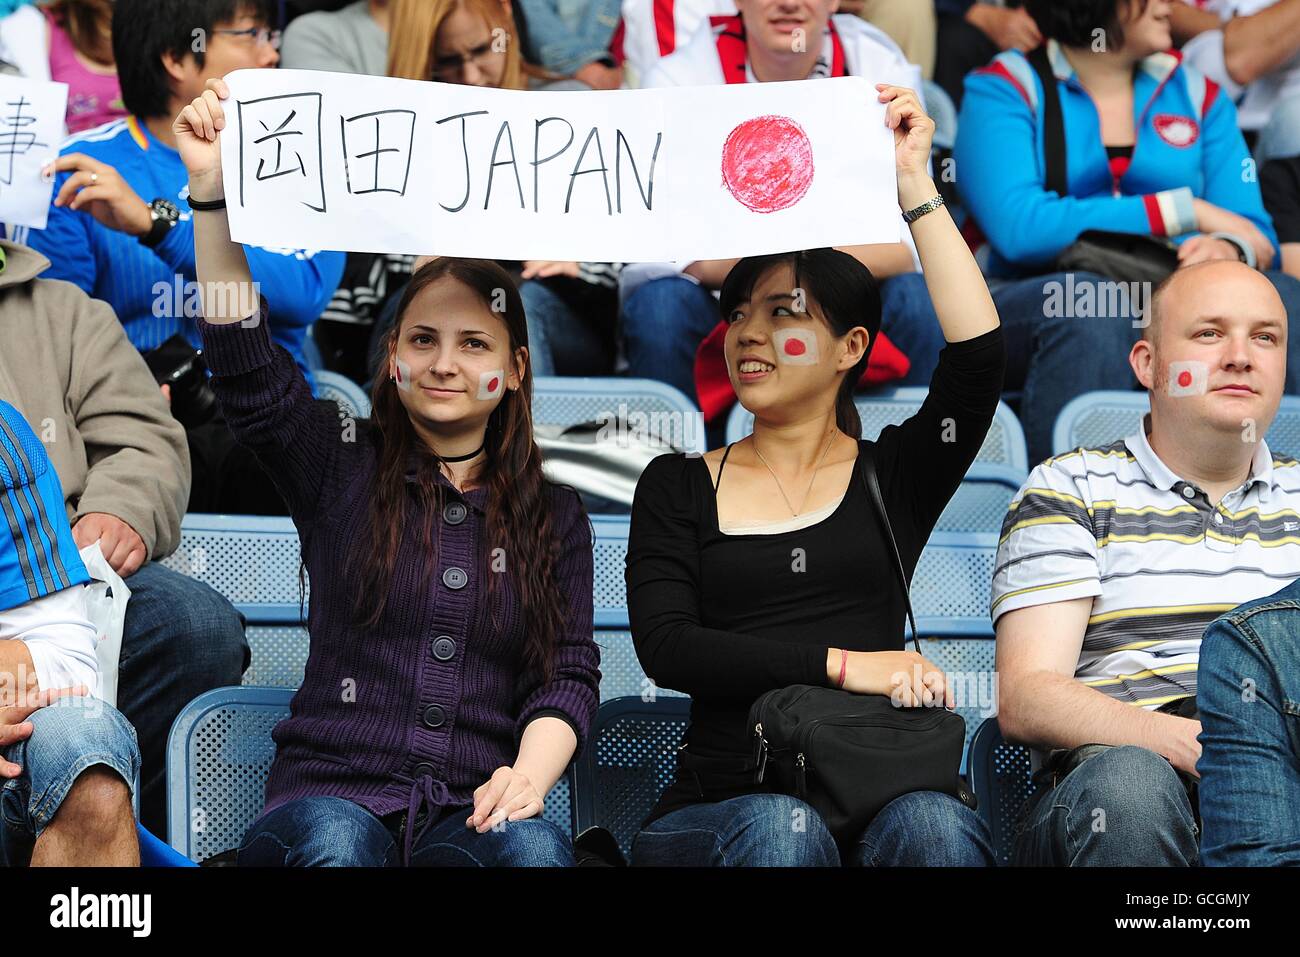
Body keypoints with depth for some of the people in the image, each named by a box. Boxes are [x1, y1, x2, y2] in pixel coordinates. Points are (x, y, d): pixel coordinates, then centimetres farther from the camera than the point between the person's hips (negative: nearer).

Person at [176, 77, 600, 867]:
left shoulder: (555, 517, 19)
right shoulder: (341, 476, 15)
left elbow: (569, 673, 10)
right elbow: (244, 360, 0)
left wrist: (530, 774, -12)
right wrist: (212, 192, -11)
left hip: (473, 815, 0)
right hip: (332, 793, 0)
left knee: (536, 846, -36)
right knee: (336, 841, -37)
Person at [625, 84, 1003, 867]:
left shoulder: (894, 473, 15)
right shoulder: (678, 487, 15)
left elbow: (978, 354, -4)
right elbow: (664, 646, -1)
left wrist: (914, 184, -2)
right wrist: (839, 663, -12)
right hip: (719, 811, 0)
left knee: (932, 824, -35)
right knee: (780, 827, -36)